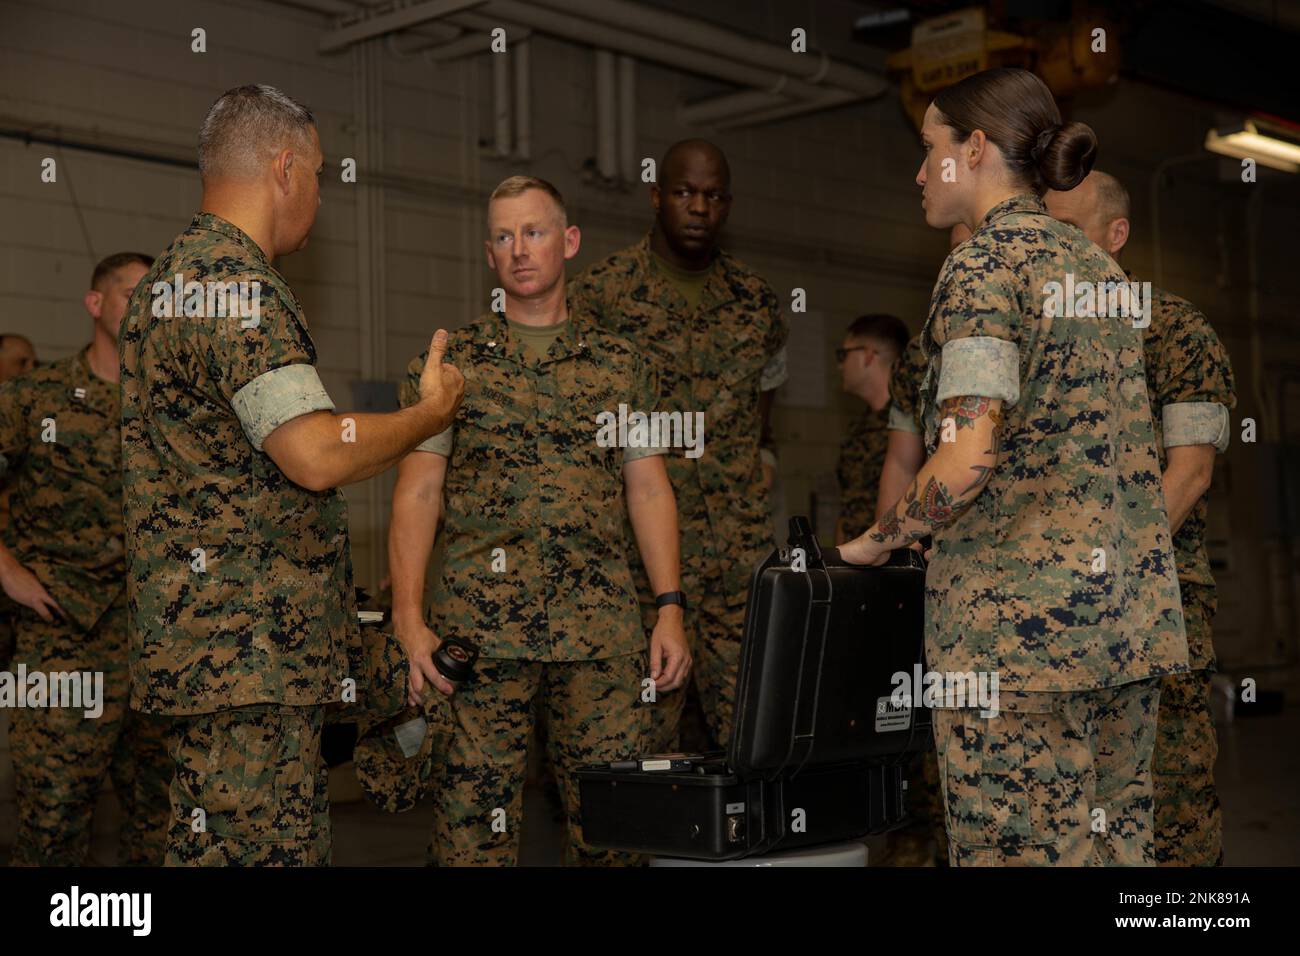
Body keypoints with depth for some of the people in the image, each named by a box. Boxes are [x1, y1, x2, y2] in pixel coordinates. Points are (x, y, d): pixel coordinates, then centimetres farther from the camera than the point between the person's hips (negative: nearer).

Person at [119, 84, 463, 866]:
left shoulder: (172, 277, 19)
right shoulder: (239, 287, -15)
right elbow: (317, 455, -24)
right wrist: (432, 413, -8)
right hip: (248, 646, -11)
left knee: (292, 841, 15)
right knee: (250, 845, -6)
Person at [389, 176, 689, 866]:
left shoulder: (621, 367, 13)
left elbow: (648, 489, 12)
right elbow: (416, 493, 3)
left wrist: (671, 608, 3)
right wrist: (409, 617, -8)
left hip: (601, 628, 2)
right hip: (482, 625, -1)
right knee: (476, 819, -1)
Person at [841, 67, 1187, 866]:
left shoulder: (984, 266, -8)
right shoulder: (1096, 262, 17)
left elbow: (968, 458, -18)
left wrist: (876, 543, -4)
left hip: (1019, 619, -8)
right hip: (1133, 610, 8)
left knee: (1018, 850, -2)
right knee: (1116, 844, 12)